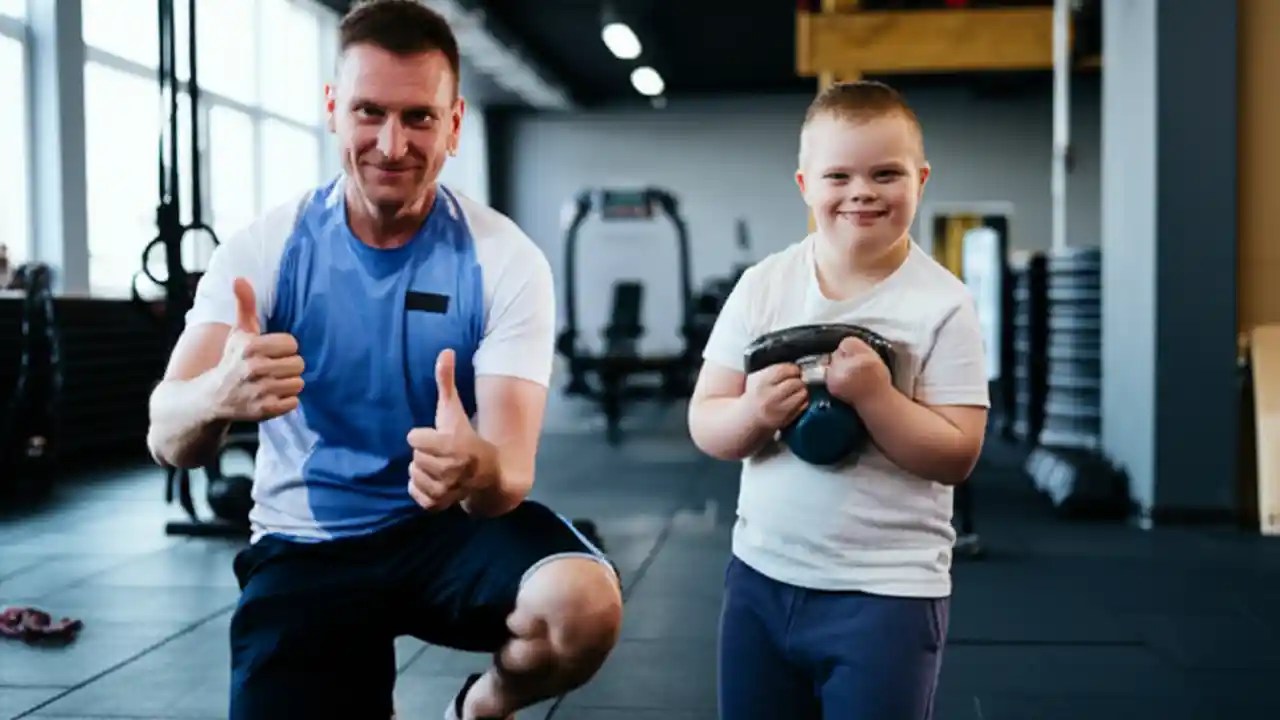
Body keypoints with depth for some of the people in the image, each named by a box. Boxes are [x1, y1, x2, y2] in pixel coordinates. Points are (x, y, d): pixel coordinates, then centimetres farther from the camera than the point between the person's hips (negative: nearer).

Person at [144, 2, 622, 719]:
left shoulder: (506, 261, -14)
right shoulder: (265, 249, -11)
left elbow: (511, 475, -21)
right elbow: (168, 438, -22)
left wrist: (478, 471, -47)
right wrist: (217, 395, -47)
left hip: (453, 525, 0)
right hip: (306, 547, 1)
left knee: (585, 606, -29)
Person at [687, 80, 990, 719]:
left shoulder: (941, 304, -10)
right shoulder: (762, 285, -1)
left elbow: (956, 457, -12)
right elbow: (705, 426, 0)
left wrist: (873, 393, -24)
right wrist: (753, 412, -21)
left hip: (886, 591, -3)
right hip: (761, 575, 4)